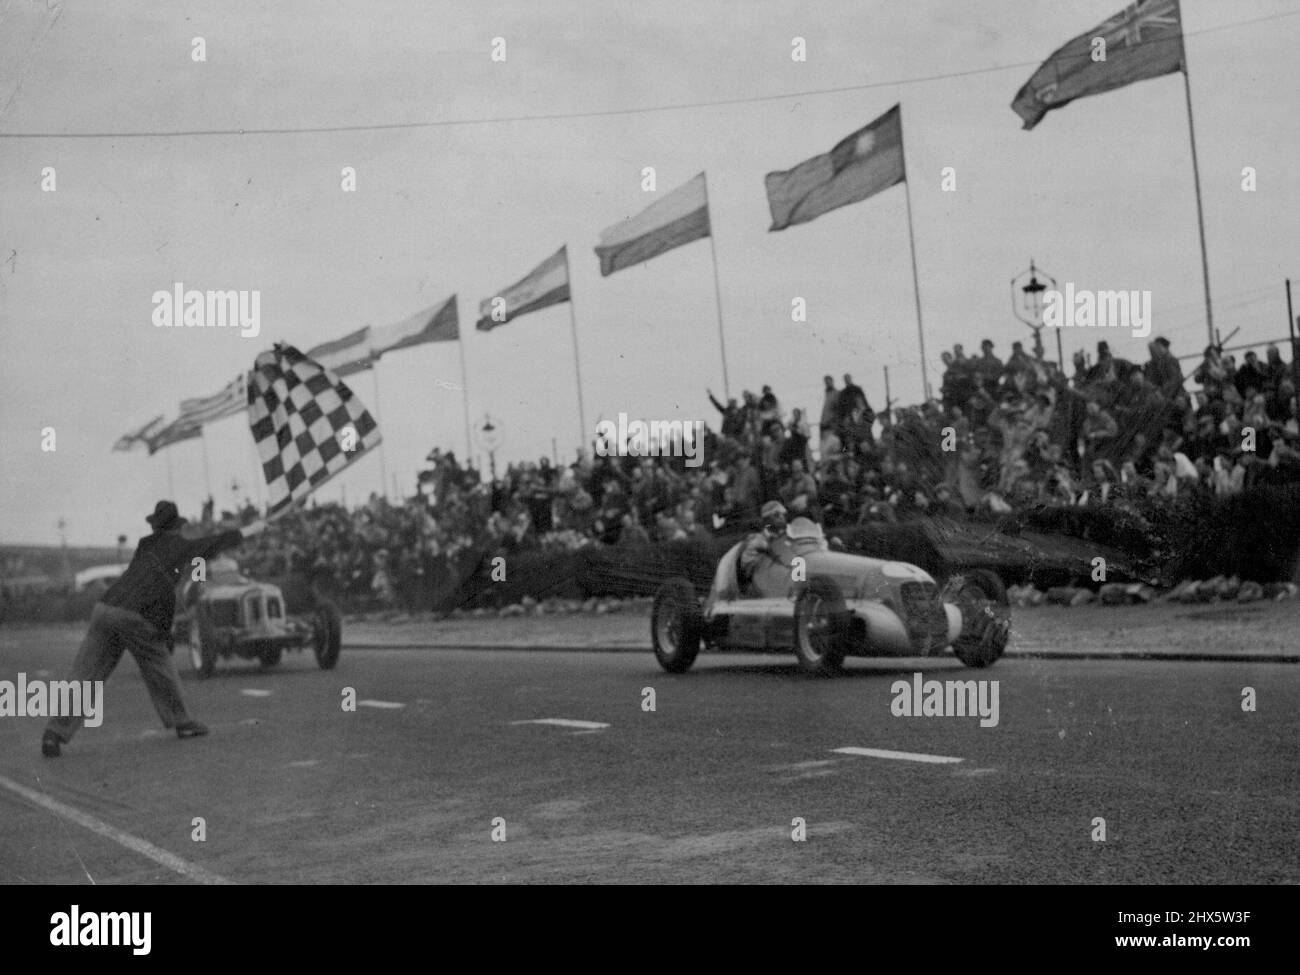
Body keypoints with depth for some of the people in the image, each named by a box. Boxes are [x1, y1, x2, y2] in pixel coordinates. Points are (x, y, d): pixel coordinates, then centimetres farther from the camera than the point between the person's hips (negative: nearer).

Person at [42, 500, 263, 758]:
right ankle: (180, 721, 24)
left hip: (104, 609, 5)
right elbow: (220, 541, 21)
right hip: (133, 617, -5)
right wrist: (251, 530, 32)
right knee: (158, 666, 14)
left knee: (84, 676, 0)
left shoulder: (146, 544, 25)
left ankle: (56, 731, -10)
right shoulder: (180, 546, 11)